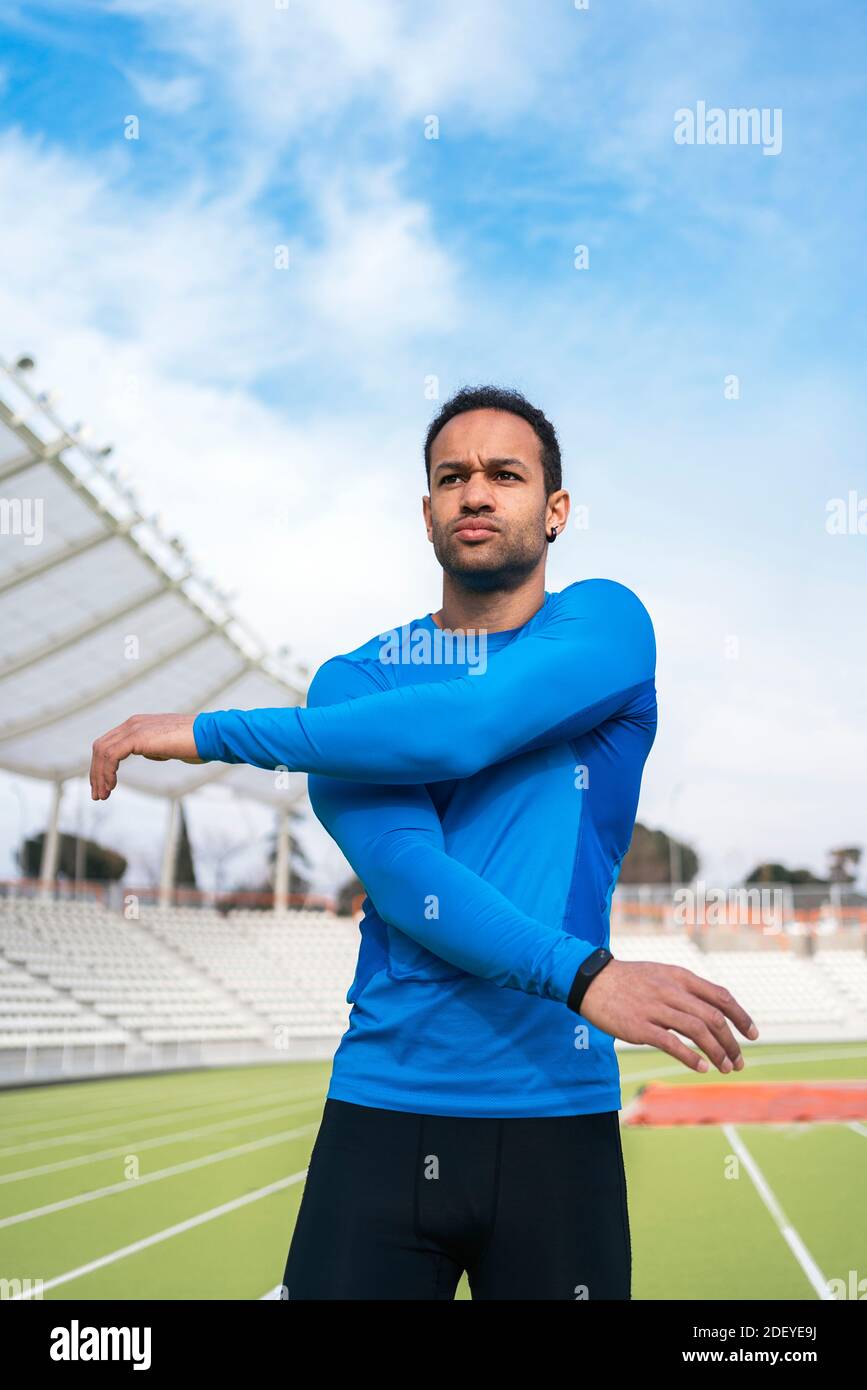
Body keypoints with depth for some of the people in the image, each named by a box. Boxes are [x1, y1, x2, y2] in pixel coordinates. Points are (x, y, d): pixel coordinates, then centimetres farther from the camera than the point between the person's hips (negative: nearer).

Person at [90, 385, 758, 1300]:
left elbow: (461, 730, -17)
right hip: (382, 1109, 1)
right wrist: (583, 975, -23)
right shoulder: (354, 679, 5)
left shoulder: (607, 625, 1)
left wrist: (212, 733, -13)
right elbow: (402, 871, -10)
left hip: (557, 1120, -1)